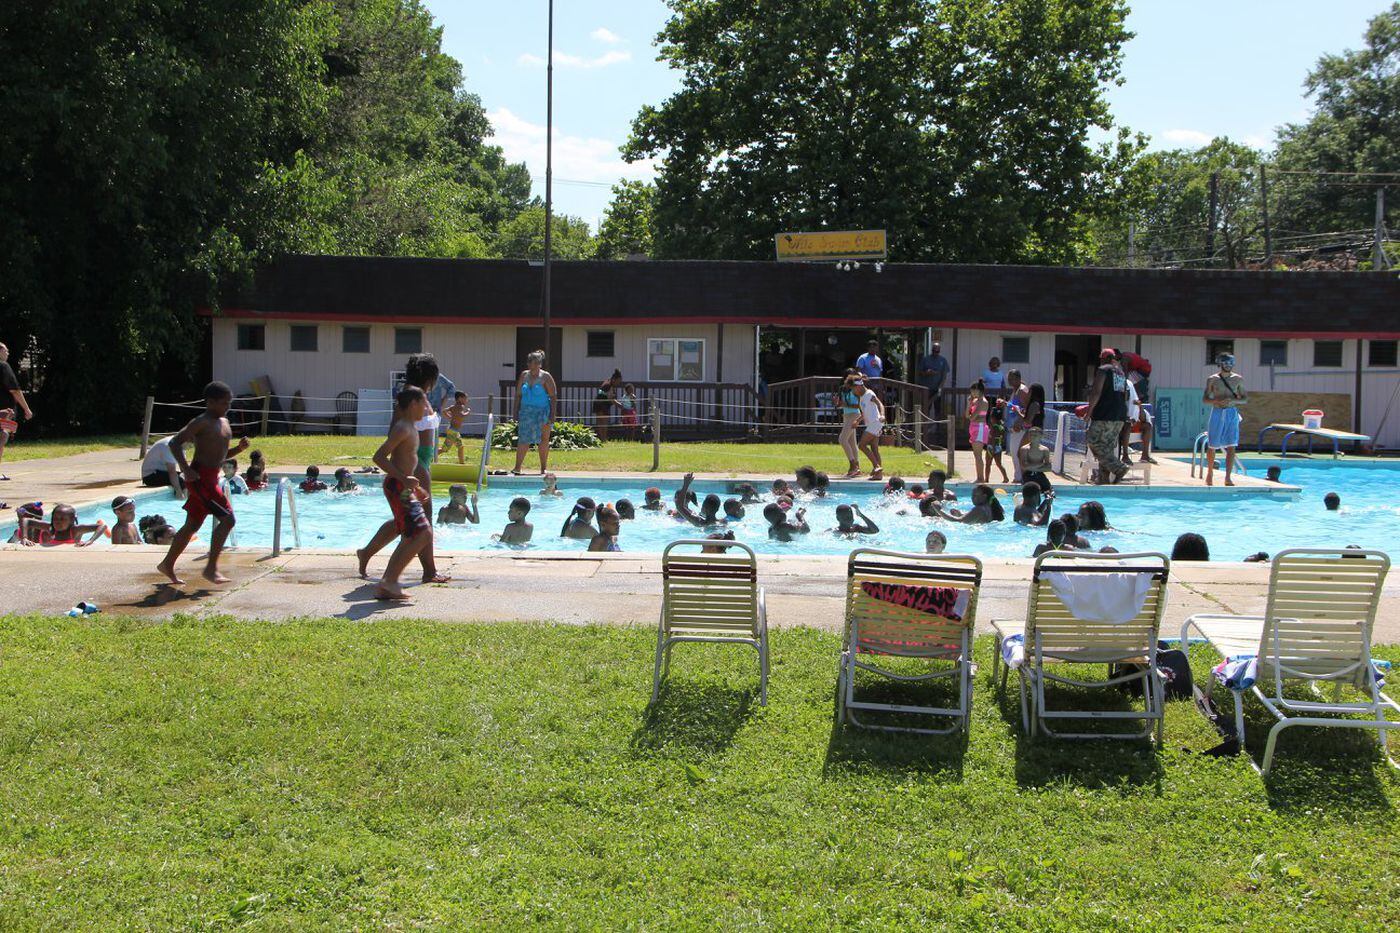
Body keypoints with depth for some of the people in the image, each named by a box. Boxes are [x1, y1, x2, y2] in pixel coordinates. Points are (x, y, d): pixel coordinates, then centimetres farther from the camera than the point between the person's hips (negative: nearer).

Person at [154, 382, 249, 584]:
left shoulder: (224, 423, 15)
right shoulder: (202, 423, -12)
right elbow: (175, 442, -17)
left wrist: (239, 448, 5)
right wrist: (185, 469, -26)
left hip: (211, 479, 9)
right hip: (200, 477, -9)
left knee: (192, 525, 16)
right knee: (227, 518, -15)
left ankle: (168, 564, 27)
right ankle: (211, 568, -12)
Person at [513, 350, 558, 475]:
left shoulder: (545, 377, -2)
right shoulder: (524, 376, 9)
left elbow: (553, 396, -4)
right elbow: (518, 395, 13)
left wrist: (552, 414, -11)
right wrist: (516, 412, 7)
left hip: (542, 412, -3)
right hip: (526, 412, 3)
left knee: (543, 440, 3)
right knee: (523, 438, -5)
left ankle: (544, 467, 12)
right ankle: (517, 467, -8)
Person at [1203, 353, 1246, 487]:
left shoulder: (1238, 379, 5)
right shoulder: (1212, 379, 4)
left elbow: (1245, 399, 6)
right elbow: (1205, 399, 3)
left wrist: (1233, 401, -14)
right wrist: (1217, 401, -17)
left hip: (1232, 413, 0)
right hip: (1217, 413, 0)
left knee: (1231, 446, -9)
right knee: (1212, 445, 7)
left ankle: (1228, 478, -8)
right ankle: (1210, 473, 27)